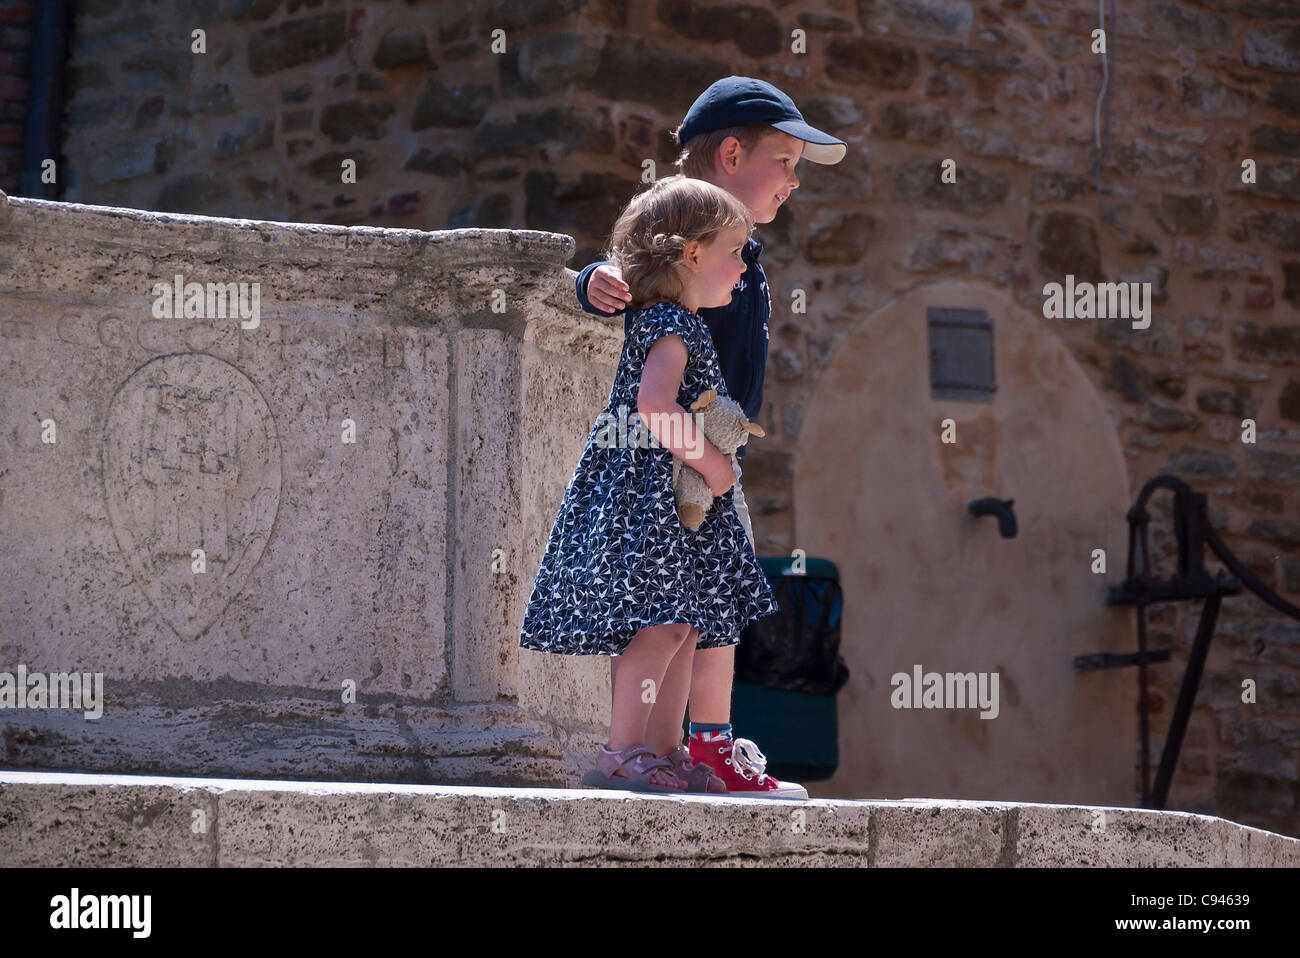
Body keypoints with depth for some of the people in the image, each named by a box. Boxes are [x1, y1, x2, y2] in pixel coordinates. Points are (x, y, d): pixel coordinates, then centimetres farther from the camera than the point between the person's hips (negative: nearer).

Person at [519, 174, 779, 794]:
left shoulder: (665, 320, 18)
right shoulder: (672, 324, -14)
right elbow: (655, 404, -28)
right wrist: (709, 462, -20)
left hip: (675, 503, 11)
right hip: (646, 493, -11)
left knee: (685, 626, 10)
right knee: (663, 621, -15)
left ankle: (664, 750, 13)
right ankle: (622, 753, -13)